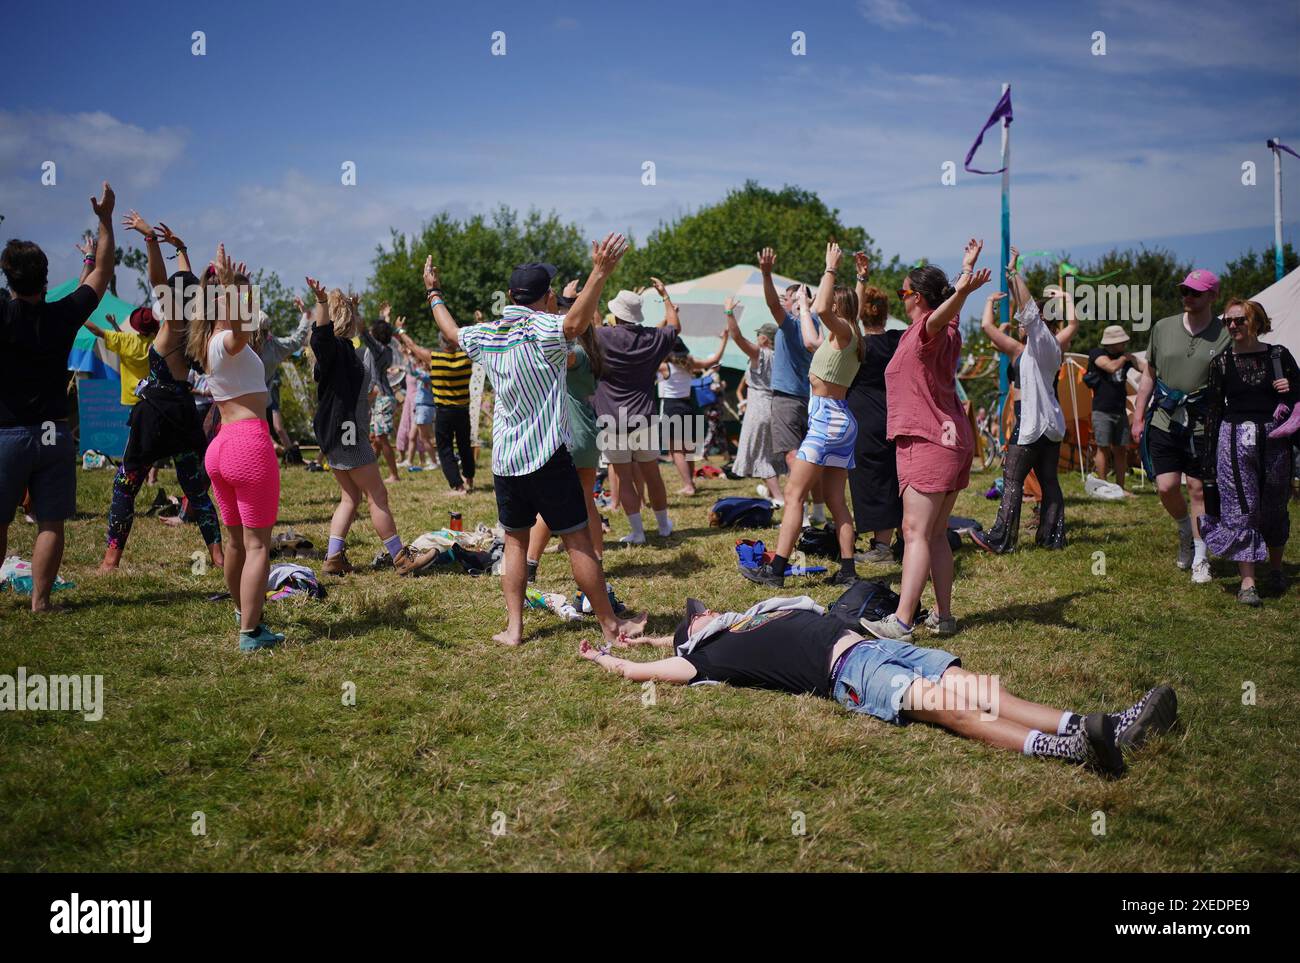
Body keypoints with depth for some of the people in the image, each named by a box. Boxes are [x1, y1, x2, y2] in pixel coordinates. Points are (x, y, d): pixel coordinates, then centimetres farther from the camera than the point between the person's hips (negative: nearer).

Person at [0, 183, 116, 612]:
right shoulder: (64, 315, -3)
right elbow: (102, 270, 10)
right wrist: (105, 219, 17)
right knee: (50, 523, 4)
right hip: (55, 434, 2)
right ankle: (40, 601, 6)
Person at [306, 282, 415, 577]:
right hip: (344, 432, -11)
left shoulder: (345, 348, 14)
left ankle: (333, 558, 11)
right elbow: (322, 334, -39)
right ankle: (400, 558, 0)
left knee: (351, 497, 13)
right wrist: (322, 301, -54)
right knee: (377, 495, -5)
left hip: (340, 435, 11)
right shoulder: (334, 348, -16)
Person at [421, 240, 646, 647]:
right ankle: (611, 626, 7)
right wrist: (599, 273, -44)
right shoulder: (540, 330, -13)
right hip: (548, 459, -6)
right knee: (578, 541, 0)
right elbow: (575, 323, -34)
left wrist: (434, 293, 43)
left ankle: (513, 628, 13)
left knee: (515, 541, 15)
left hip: (504, 461, 6)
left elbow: (451, 332, 27)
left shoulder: (485, 335, 6)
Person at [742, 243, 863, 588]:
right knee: (836, 501, 9)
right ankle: (847, 570, 7)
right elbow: (811, 339, 34)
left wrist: (831, 268, -19)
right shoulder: (843, 337, 17)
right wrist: (802, 305, 45)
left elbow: (822, 308, -31)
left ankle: (775, 569, -13)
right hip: (840, 417, 10)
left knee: (793, 493, -10)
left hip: (827, 415, -10)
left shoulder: (844, 330, -9)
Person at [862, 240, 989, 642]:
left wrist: (962, 291, -53)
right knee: (936, 533, 13)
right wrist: (967, 267, 49)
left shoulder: (923, 333, -12)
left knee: (916, 532, -15)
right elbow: (951, 311, 37)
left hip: (927, 442, -10)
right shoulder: (948, 332, 14)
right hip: (952, 440, 10)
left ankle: (901, 623, -21)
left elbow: (941, 315, -36)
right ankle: (943, 615, 17)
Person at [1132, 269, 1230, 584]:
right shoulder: (1163, 328, 6)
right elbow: (1149, 375, 13)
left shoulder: (1224, 336, -3)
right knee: (1166, 487, -4)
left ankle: (1200, 557, 14)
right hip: (1164, 423, 2)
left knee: (1199, 490, 3)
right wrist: (1138, 418, 10)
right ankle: (1186, 531, 27)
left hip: (1203, 426, -2)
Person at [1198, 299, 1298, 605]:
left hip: (1274, 439, 1)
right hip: (1234, 439, -1)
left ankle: (1275, 568, 32)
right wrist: (1209, 458, 2)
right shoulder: (1221, 362, 3)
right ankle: (1247, 581, -3)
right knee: (1240, 509, -5)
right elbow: (1213, 410, 4)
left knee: (1274, 508, 10)